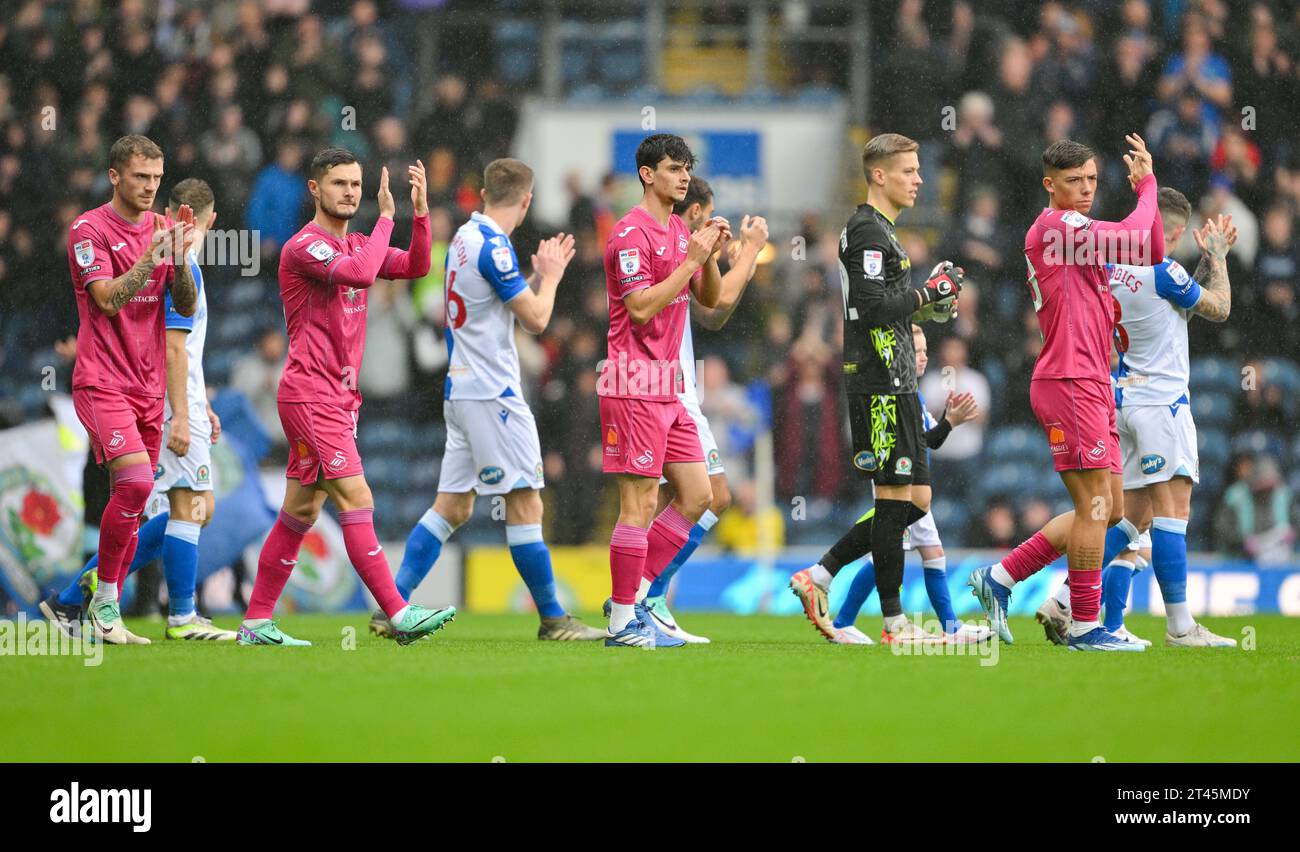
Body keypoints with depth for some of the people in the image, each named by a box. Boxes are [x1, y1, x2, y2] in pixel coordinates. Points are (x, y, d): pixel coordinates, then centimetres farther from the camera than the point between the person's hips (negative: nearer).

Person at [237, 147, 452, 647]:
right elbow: (360, 273, -26)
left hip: (340, 399, 9)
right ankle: (398, 614, -16)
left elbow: (416, 267, 10)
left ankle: (256, 622, 12)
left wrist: (420, 210, -3)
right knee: (357, 503, -13)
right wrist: (386, 218, -15)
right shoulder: (305, 246, -11)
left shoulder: (357, 245, 17)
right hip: (310, 395, -9)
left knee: (301, 512, 9)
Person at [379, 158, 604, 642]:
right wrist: (551, 275, 2)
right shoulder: (493, 247, -16)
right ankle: (552, 619, 1)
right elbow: (535, 320, -14)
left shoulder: (466, 237, 13)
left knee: (453, 506, 8)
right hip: (492, 393, -9)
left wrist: (541, 274, 20)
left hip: (462, 386, 9)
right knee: (525, 502, -3)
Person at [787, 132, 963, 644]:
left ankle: (819, 577, 13)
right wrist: (927, 295, -11)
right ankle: (894, 624, -3)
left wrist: (929, 305, 13)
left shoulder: (881, 231, 21)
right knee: (896, 498, -7)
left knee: (915, 501, 10)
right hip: (880, 384, -10)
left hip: (896, 385, 10)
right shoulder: (867, 230, -11)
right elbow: (873, 306, -21)